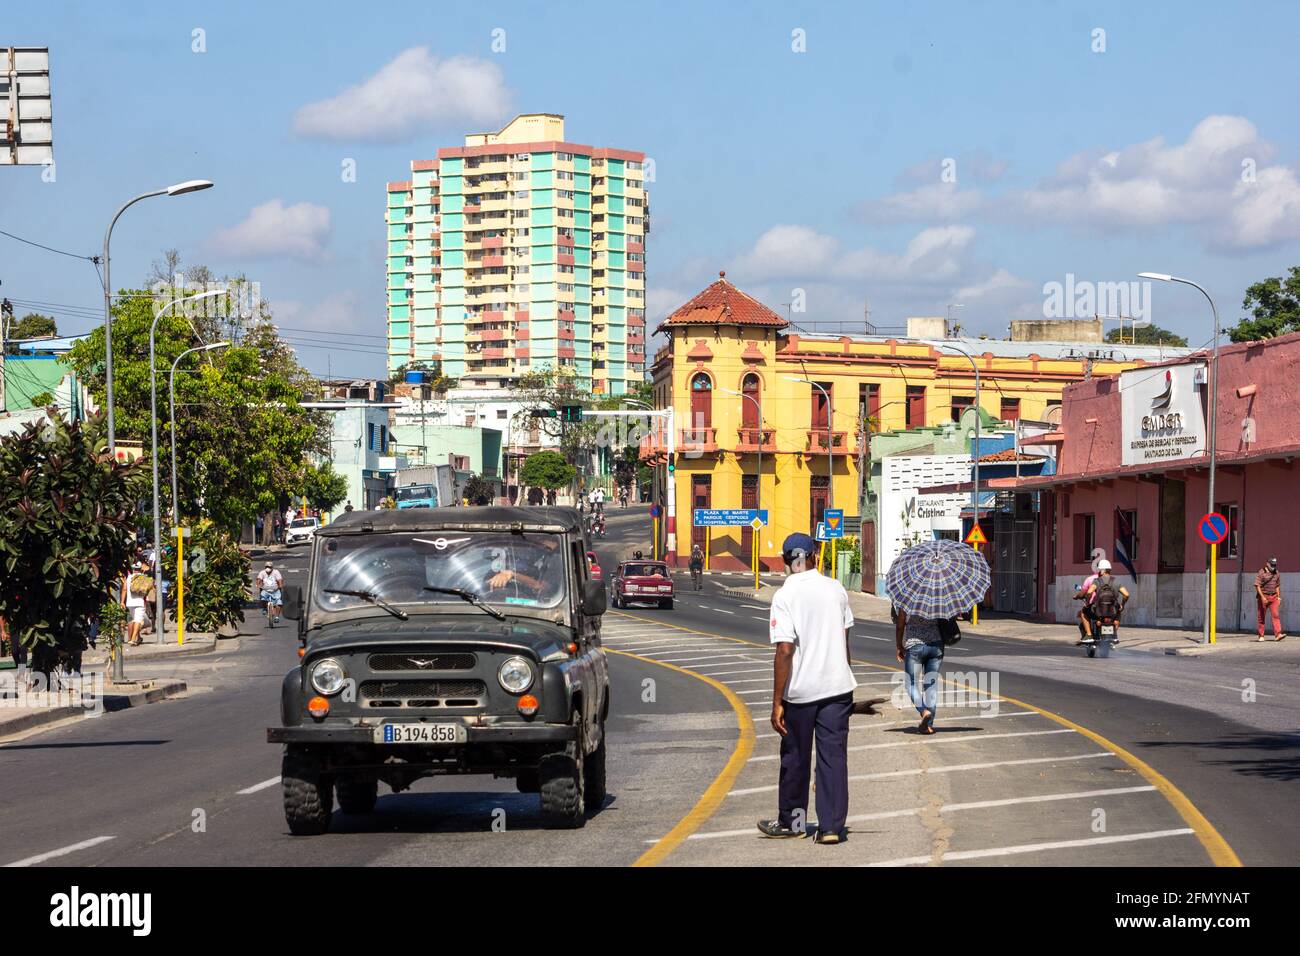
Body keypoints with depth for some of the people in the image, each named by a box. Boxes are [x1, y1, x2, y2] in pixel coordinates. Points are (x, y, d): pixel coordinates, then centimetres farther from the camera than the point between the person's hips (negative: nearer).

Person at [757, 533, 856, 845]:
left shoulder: (785, 597, -13)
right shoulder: (836, 590, 3)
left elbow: (785, 651, -17)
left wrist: (777, 703, -14)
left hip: (800, 690, -3)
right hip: (838, 686, 3)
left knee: (795, 758, 11)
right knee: (834, 756, 5)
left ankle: (791, 822, 24)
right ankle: (831, 827, 2)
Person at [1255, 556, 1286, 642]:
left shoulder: (1276, 574, 9)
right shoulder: (1262, 573, -8)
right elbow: (1257, 586, -12)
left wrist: (1279, 597, 13)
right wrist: (1262, 597, -20)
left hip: (1273, 597, 4)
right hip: (1263, 596, -4)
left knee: (1276, 615, -10)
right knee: (1261, 617, 3)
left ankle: (1277, 635, -18)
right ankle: (1261, 636, 10)